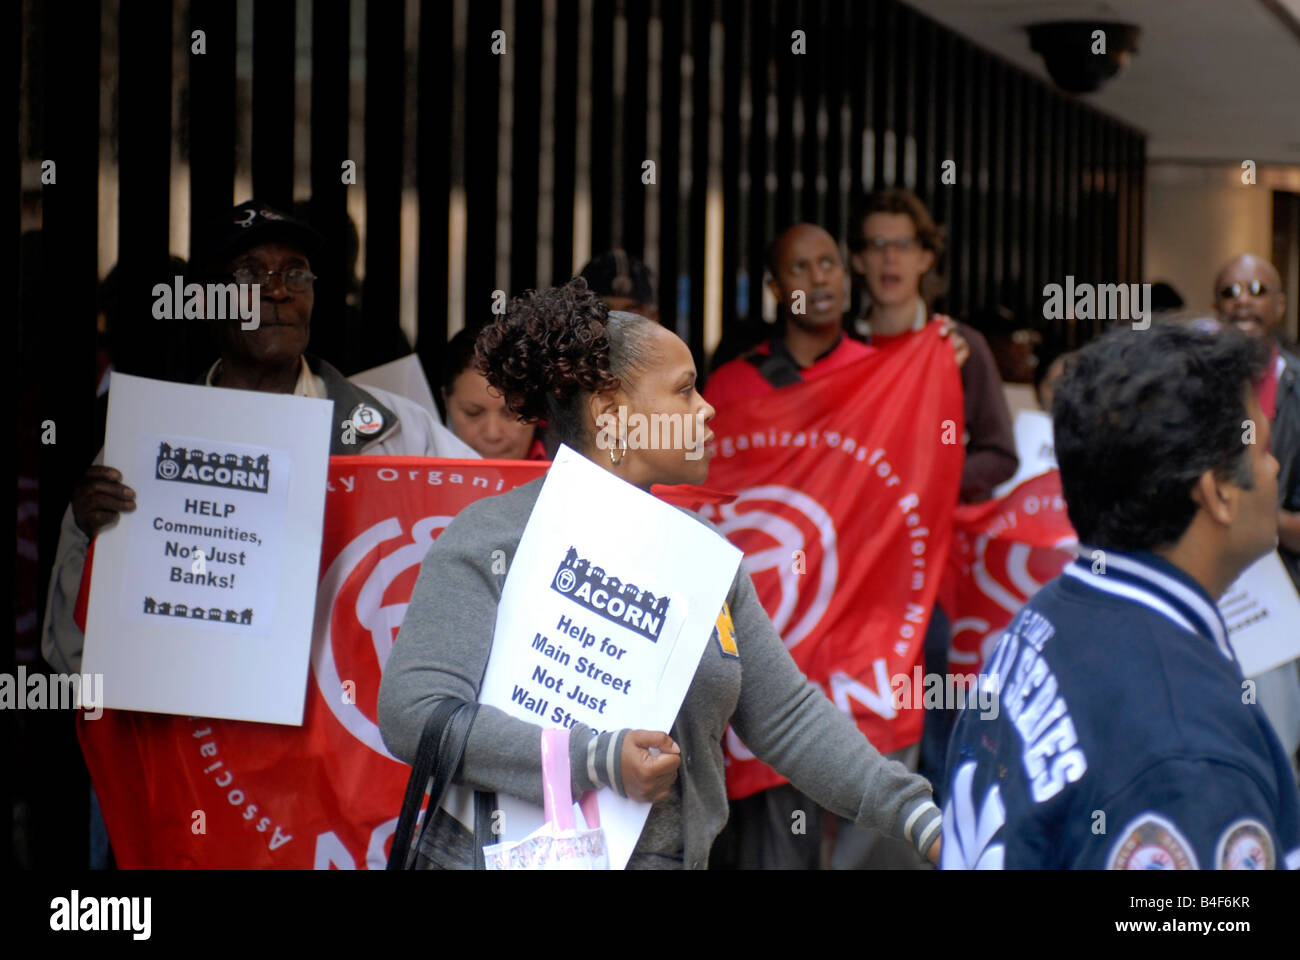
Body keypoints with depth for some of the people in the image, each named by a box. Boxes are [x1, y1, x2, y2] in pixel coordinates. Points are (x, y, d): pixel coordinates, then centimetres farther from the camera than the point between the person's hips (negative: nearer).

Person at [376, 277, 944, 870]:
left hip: (674, 859, 6)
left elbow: (786, 715, 12)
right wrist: (595, 762, -25)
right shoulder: (490, 538, -8)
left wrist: (919, 819, 3)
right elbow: (412, 710, -18)